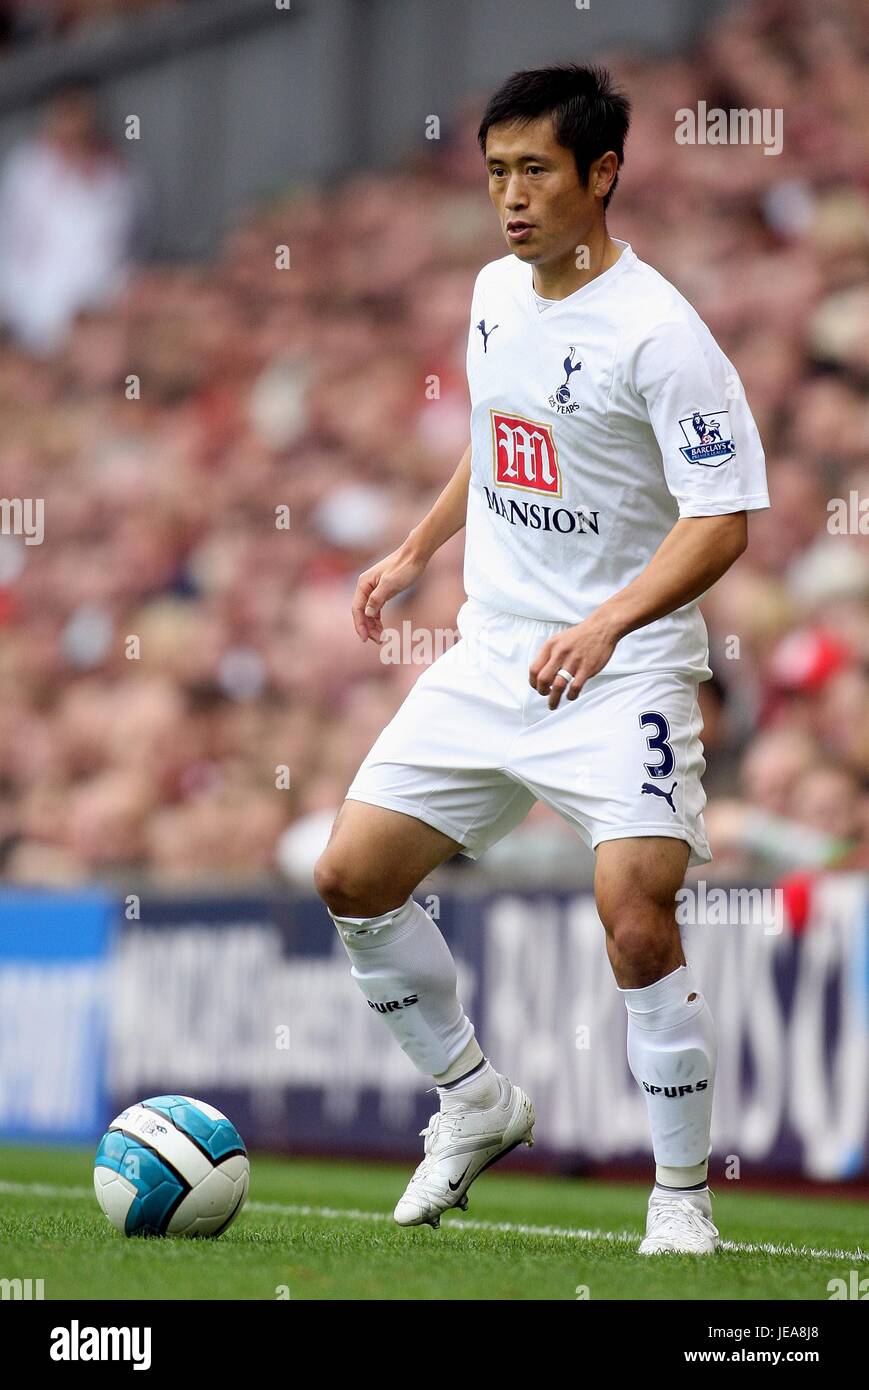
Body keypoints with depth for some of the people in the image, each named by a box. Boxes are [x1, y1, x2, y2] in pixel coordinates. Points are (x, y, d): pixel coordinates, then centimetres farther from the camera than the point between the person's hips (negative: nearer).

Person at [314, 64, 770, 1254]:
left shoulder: (658, 332, -17)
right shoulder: (496, 292, 7)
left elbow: (721, 520, -21)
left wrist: (607, 624, -33)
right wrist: (417, 551, 23)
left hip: (622, 672, -8)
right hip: (491, 655, 8)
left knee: (637, 924, -20)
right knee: (351, 880, 4)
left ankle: (683, 1200, -4)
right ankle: (475, 1103, 25)